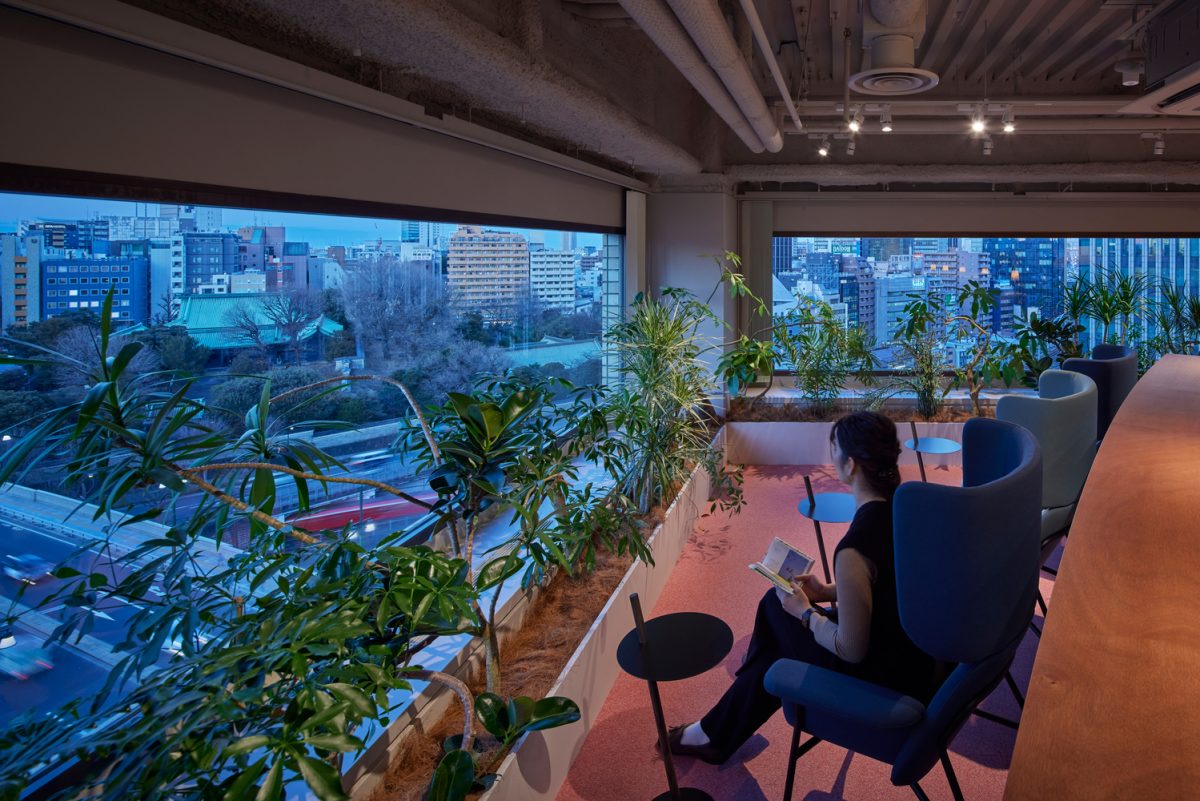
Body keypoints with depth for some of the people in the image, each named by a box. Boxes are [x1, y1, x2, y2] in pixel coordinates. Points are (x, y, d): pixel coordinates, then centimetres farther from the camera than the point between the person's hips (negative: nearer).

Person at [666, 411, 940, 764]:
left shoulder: (854, 550, -32)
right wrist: (829, 592, 8)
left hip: (883, 681, -8)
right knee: (778, 602, 16)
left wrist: (805, 610, -6)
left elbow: (851, 649, -22)